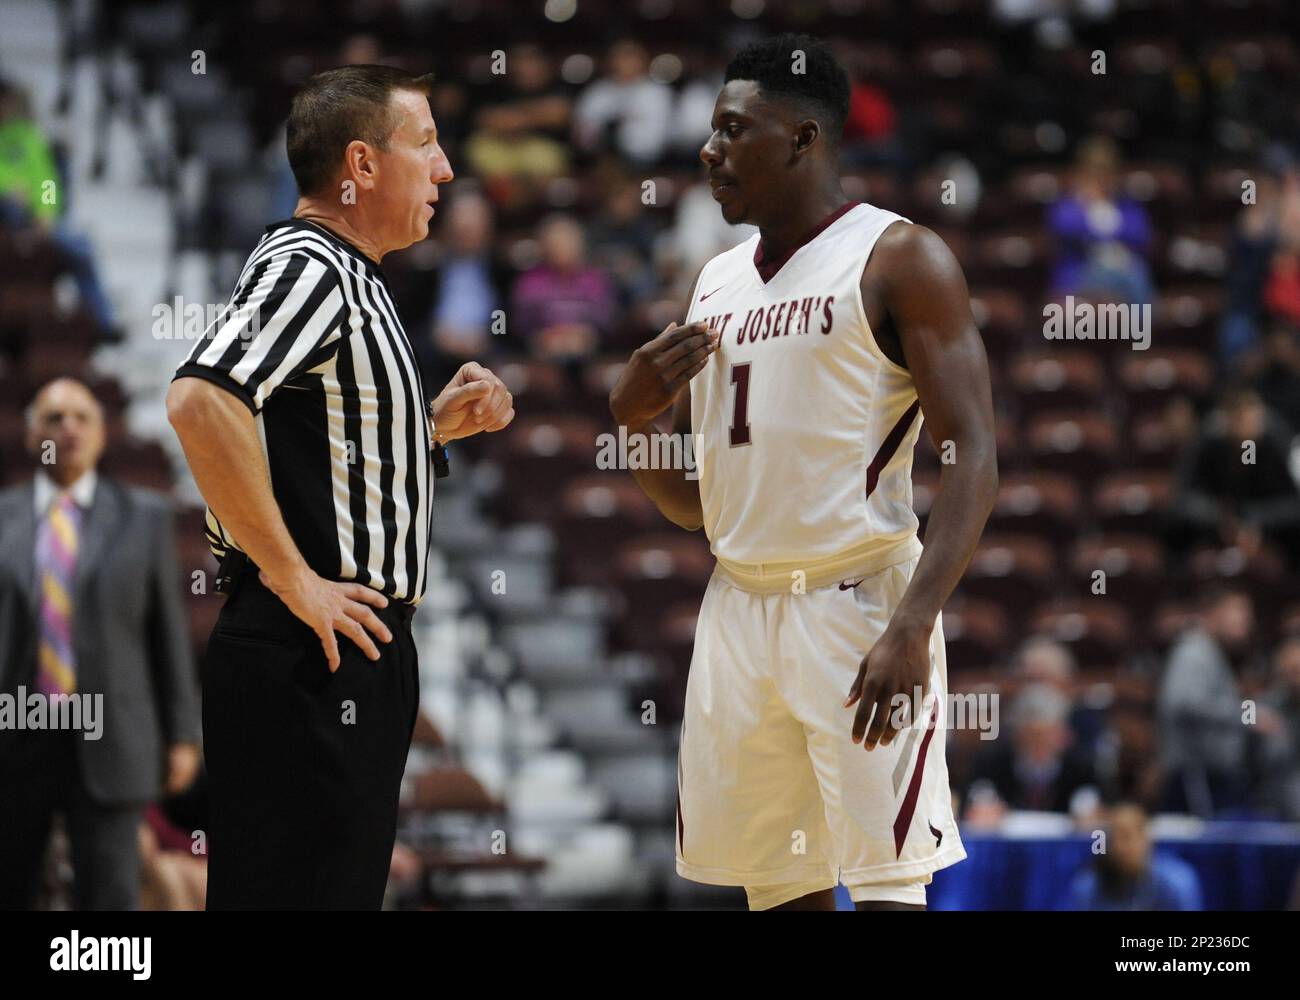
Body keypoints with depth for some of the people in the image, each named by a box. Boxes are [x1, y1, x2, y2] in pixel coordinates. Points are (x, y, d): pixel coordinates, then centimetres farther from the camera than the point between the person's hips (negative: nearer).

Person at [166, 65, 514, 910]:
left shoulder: (349, 280, 19)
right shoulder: (308, 268, -13)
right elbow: (202, 401, -29)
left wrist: (439, 423, 12)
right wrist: (293, 581, -24)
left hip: (357, 651, 10)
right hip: (309, 658, -10)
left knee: (348, 887, 13)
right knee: (296, 894, -9)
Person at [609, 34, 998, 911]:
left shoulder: (899, 260, -5)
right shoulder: (718, 282, 16)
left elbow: (974, 464, -13)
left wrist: (911, 628, -25)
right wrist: (635, 416, 0)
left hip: (856, 601, -7)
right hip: (739, 604, 7)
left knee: (887, 881, -10)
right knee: (779, 886, 8)